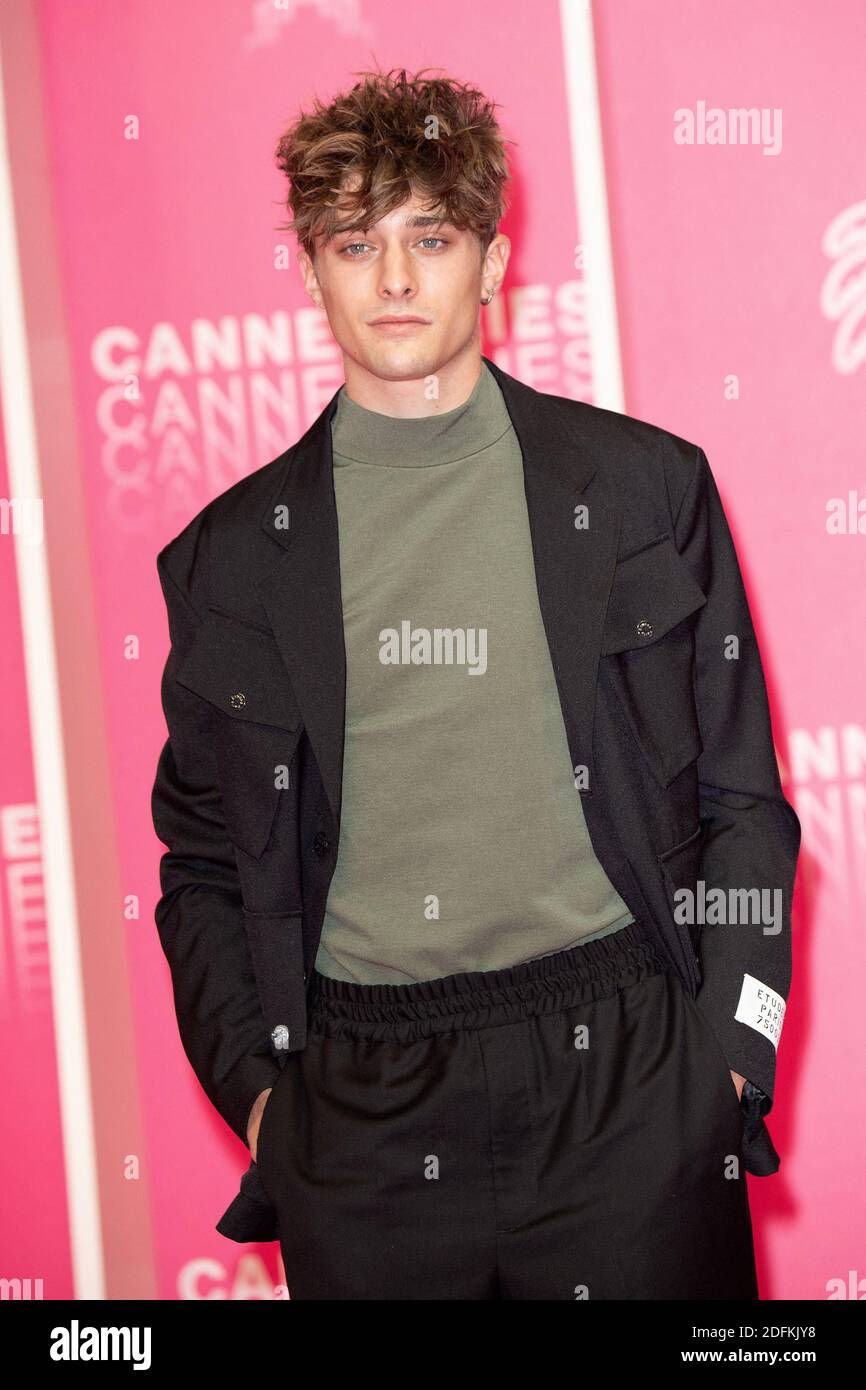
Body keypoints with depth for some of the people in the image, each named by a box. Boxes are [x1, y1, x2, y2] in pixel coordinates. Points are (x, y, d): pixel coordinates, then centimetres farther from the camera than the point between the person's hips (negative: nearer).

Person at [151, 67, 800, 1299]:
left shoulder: (646, 486, 4)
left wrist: (729, 1053, -1)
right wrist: (253, 1082, 0)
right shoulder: (232, 553, 6)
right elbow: (202, 857, 11)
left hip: (625, 1072, 0)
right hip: (354, 1111, 1)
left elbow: (741, 798, 6)